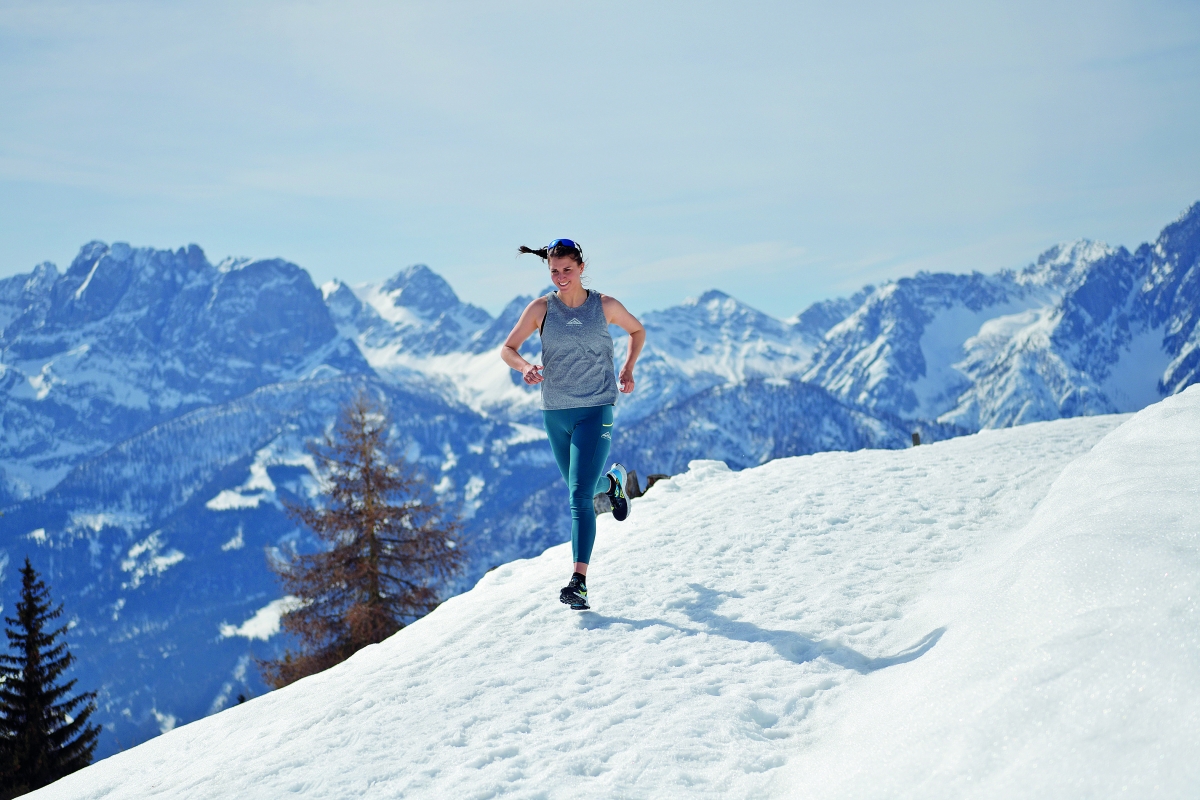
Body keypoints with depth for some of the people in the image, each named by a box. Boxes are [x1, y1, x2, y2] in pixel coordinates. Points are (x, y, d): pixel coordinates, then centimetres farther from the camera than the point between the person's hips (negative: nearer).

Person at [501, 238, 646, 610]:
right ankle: (613, 481, 55)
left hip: (596, 410, -3)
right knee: (582, 488, 19)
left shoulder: (605, 306, -2)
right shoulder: (541, 308, -1)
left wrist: (628, 369, 3)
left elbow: (637, 330, 16)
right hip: (555, 412, 3)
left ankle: (579, 582, -16)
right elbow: (507, 349, 0)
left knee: (580, 496, -15)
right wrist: (525, 366, -21)